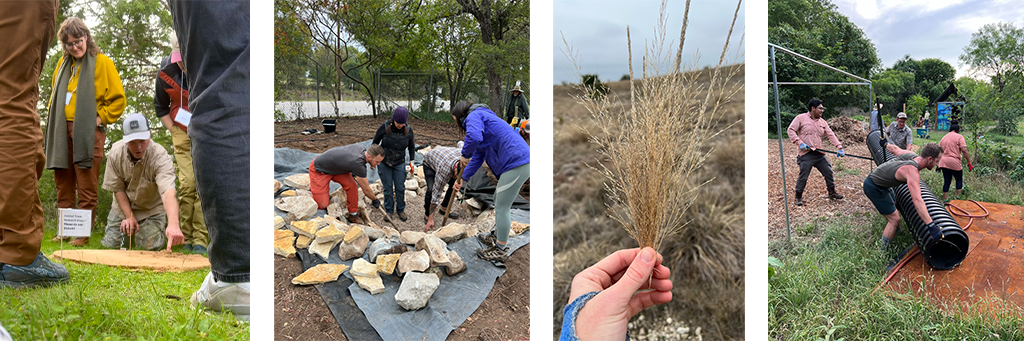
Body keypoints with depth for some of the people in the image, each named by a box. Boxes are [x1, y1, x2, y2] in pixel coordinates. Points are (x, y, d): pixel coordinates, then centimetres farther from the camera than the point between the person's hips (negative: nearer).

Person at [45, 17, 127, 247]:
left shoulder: (102, 62, 0)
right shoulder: (63, 63, 16)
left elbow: (118, 99, -1)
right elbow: (55, 96, 26)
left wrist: (100, 117, -8)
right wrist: (53, 122, 14)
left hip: (88, 132, -6)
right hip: (62, 132, 6)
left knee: (87, 189, -3)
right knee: (63, 185, 9)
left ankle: (83, 234, 1)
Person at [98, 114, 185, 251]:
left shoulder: (160, 157, -32)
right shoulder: (115, 152, -18)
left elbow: (168, 193, -47)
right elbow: (118, 188, -7)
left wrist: (173, 224, -62)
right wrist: (129, 217, -16)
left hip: (152, 208, -3)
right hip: (124, 206, 3)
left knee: (151, 246, -14)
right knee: (109, 244, -3)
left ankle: (163, 226, 18)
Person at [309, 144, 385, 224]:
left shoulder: (361, 149, -13)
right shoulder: (358, 163, -37)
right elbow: (366, 190, -23)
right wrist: (375, 200, -7)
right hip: (318, 169, -8)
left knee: (352, 185, -13)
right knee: (322, 205, -9)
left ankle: (353, 215, 3)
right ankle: (312, 190, 21)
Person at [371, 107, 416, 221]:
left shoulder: (408, 129, -12)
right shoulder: (385, 127, -18)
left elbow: (411, 146, 5)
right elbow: (375, 142, -2)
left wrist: (411, 162, 0)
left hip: (399, 163, 1)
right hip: (384, 162, -1)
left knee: (400, 188, 5)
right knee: (388, 188, 5)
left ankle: (400, 210, 22)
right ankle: (389, 211, 20)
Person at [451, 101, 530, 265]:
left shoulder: (473, 116, -5)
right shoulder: (482, 118, 28)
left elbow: (474, 137, -28)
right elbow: (478, 156, 30)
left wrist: (465, 155, -8)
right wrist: (463, 178, 28)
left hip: (516, 163, -11)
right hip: (519, 161, 11)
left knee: (502, 207, 0)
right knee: (500, 200, 24)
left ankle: (500, 250, 11)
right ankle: (497, 237, 40)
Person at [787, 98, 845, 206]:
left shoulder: (822, 122, 13)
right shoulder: (801, 118, -4)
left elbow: (831, 135, 9)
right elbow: (790, 130, -7)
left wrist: (839, 147, -2)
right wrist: (799, 142, -16)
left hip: (819, 153, 6)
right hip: (806, 154, -6)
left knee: (828, 172, 7)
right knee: (803, 176, -6)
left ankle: (832, 192, 25)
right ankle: (799, 197, 9)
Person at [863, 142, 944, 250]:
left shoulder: (911, 154, -5)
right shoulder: (913, 172, -30)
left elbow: (894, 149, 18)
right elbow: (917, 201, -40)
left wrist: (887, 144, 43)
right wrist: (931, 226, -44)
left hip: (872, 179, 10)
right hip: (874, 188, -10)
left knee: (892, 206, 31)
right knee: (895, 219, -6)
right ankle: (883, 252, 2)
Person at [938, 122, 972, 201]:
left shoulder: (943, 138, 16)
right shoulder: (959, 137, -1)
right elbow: (964, 151, -9)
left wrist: (938, 164, 26)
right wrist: (969, 163, -6)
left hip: (943, 162, 5)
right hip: (954, 162, -5)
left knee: (946, 181, 9)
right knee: (959, 179, 15)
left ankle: (945, 199, 9)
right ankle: (958, 196, 15)